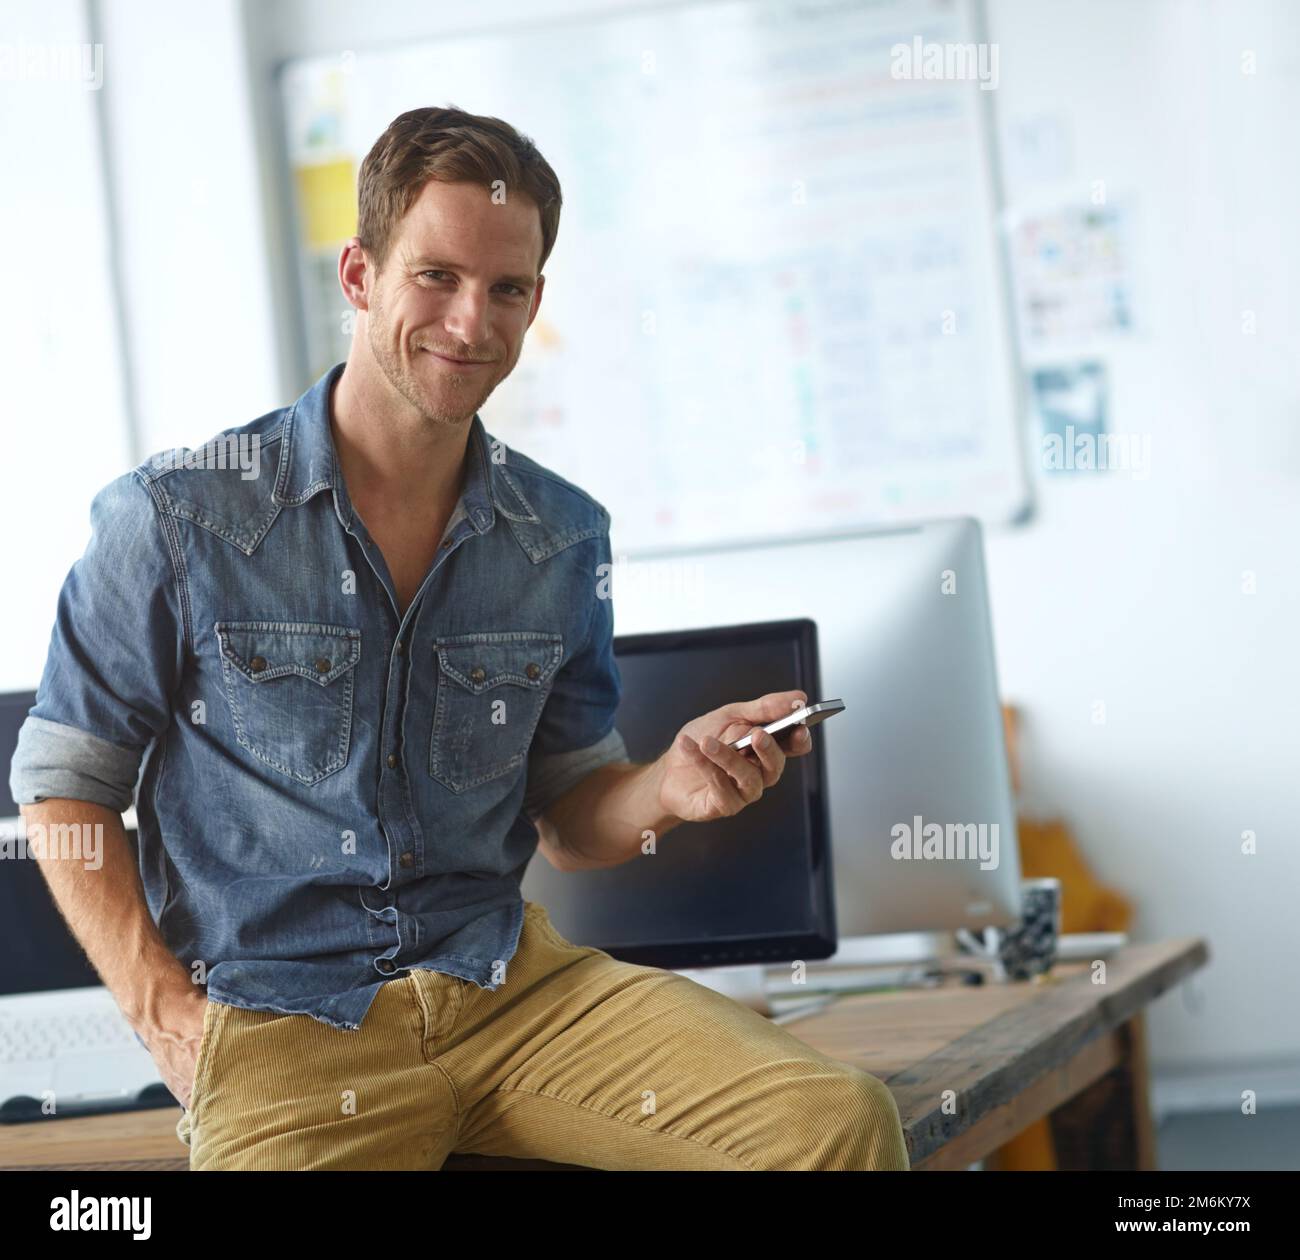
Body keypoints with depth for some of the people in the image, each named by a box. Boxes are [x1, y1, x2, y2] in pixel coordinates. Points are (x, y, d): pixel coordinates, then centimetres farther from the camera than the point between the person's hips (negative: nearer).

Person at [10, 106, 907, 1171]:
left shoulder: (563, 538, 8)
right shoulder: (176, 520, -4)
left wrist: (668, 789, -7)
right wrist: (165, 1013, -8)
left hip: (510, 981, 3)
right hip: (279, 1020, -3)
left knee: (843, 1121, -19)